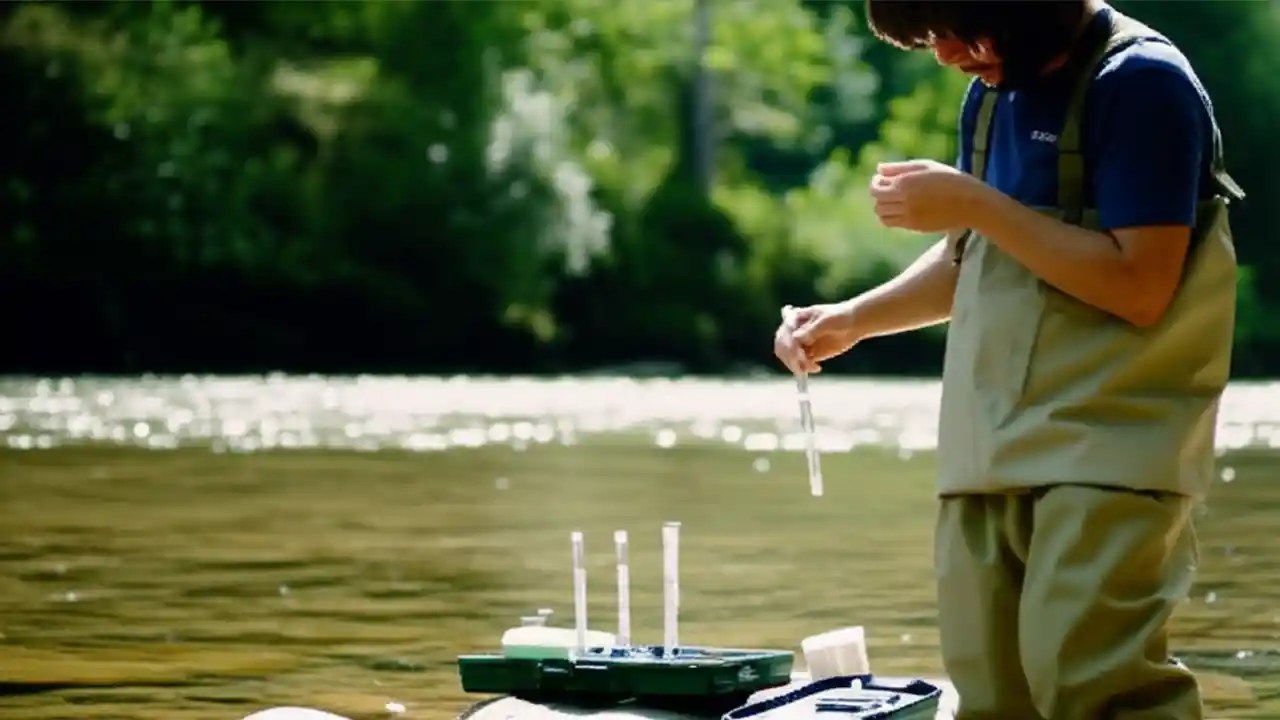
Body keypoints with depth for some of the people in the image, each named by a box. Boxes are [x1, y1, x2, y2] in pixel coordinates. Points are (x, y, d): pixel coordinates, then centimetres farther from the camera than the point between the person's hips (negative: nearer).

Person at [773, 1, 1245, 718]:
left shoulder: (1142, 84, -12)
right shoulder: (992, 95, 13)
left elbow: (1141, 286, -20)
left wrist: (974, 205, -18)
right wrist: (851, 320, 10)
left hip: (1109, 441, -8)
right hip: (993, 445, 8)